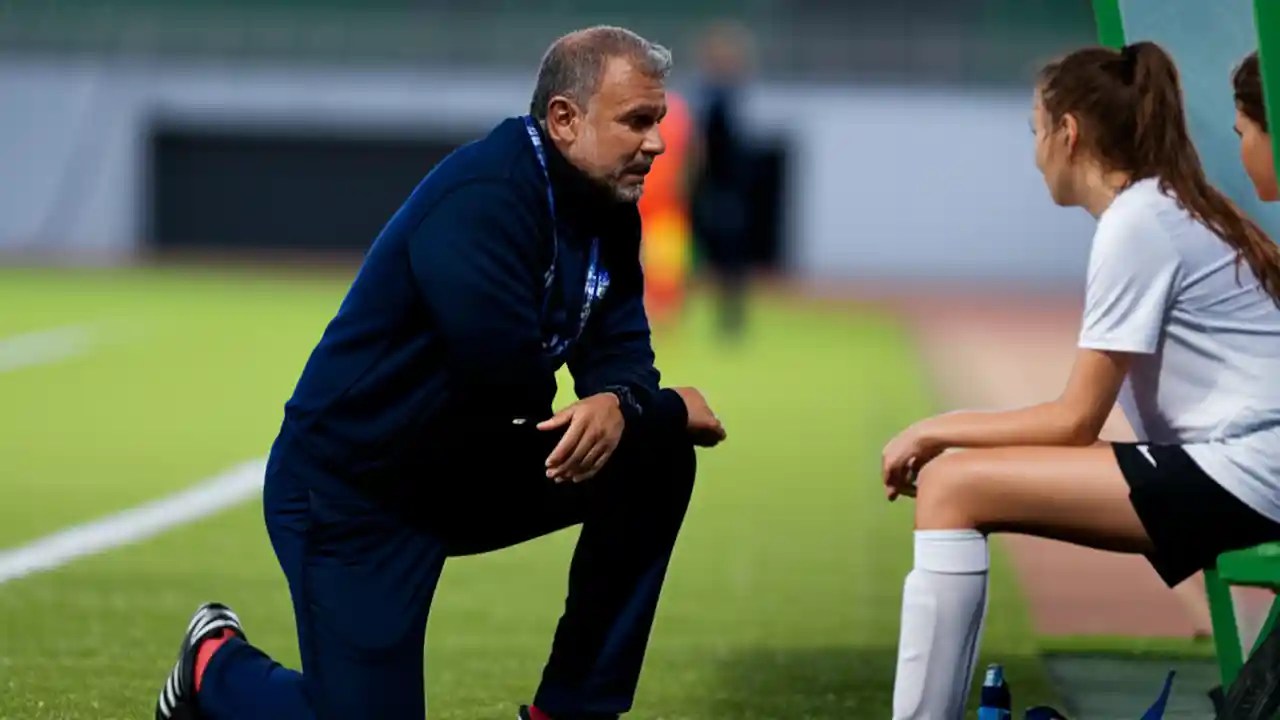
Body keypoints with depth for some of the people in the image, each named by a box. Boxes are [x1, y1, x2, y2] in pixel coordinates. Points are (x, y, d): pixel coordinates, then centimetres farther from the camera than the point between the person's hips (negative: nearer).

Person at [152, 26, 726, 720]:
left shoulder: (606, 207, 2)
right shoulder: (483, 199, -26)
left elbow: (620, 352, 0)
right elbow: (510, 380, -28)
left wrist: (618, 405, -25)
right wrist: (665, 408, -14)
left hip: (459, 472, 8)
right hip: (349, 489, -8)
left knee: (654, 456, -8)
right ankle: (218, 663, 21)